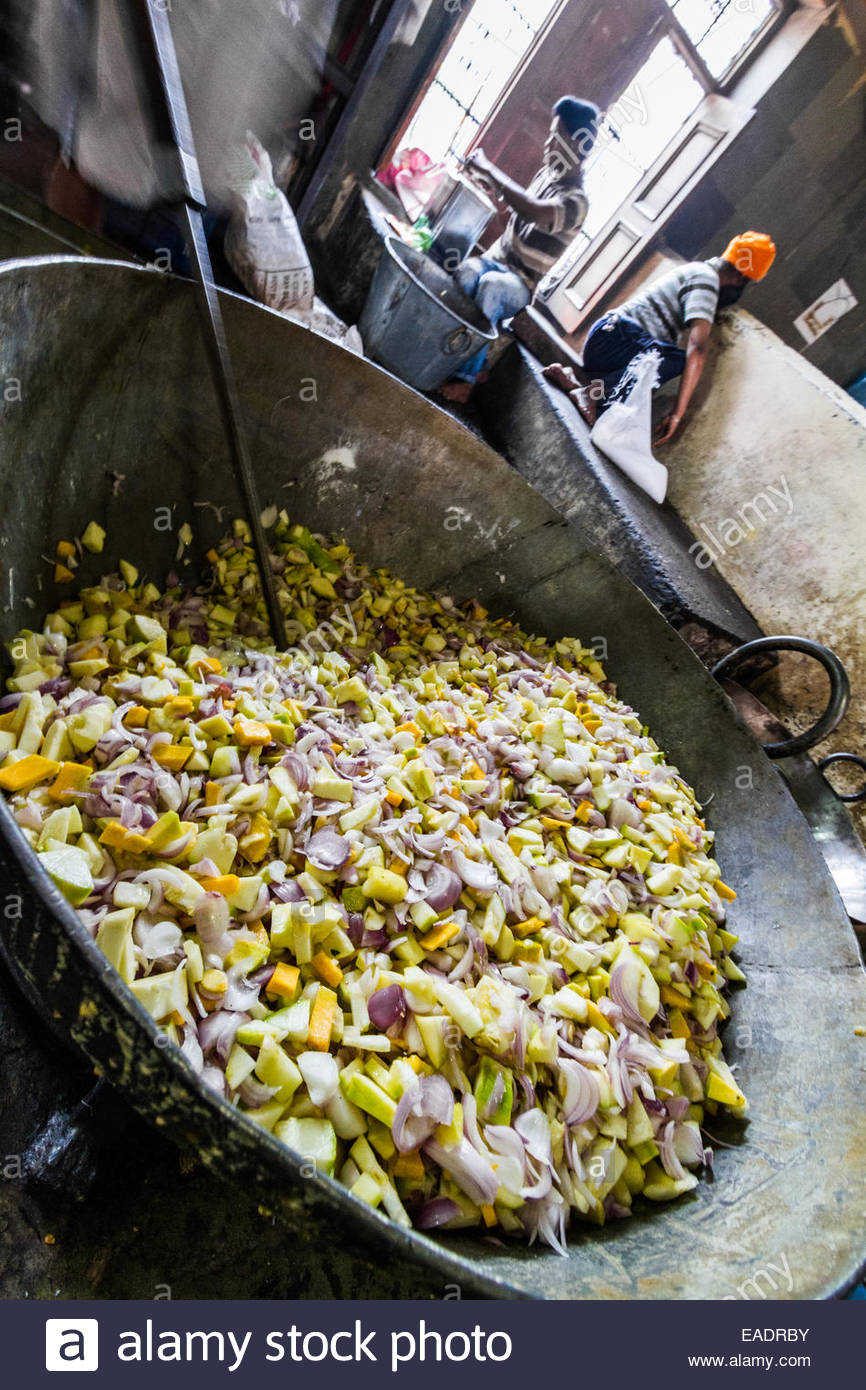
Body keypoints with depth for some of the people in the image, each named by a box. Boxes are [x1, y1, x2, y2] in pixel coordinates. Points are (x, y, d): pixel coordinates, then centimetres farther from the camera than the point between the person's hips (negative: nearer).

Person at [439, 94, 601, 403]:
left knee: (491, 286, -39)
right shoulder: (547, 173, 12)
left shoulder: (576, 200, -15)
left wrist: (489, 169, -28)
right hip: (494, 259, 6)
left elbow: (535, 212, -35)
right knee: (467, 271, -29)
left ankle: (467, 376, -35)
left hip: (520, 285, -6)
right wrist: (494, 186, 9)